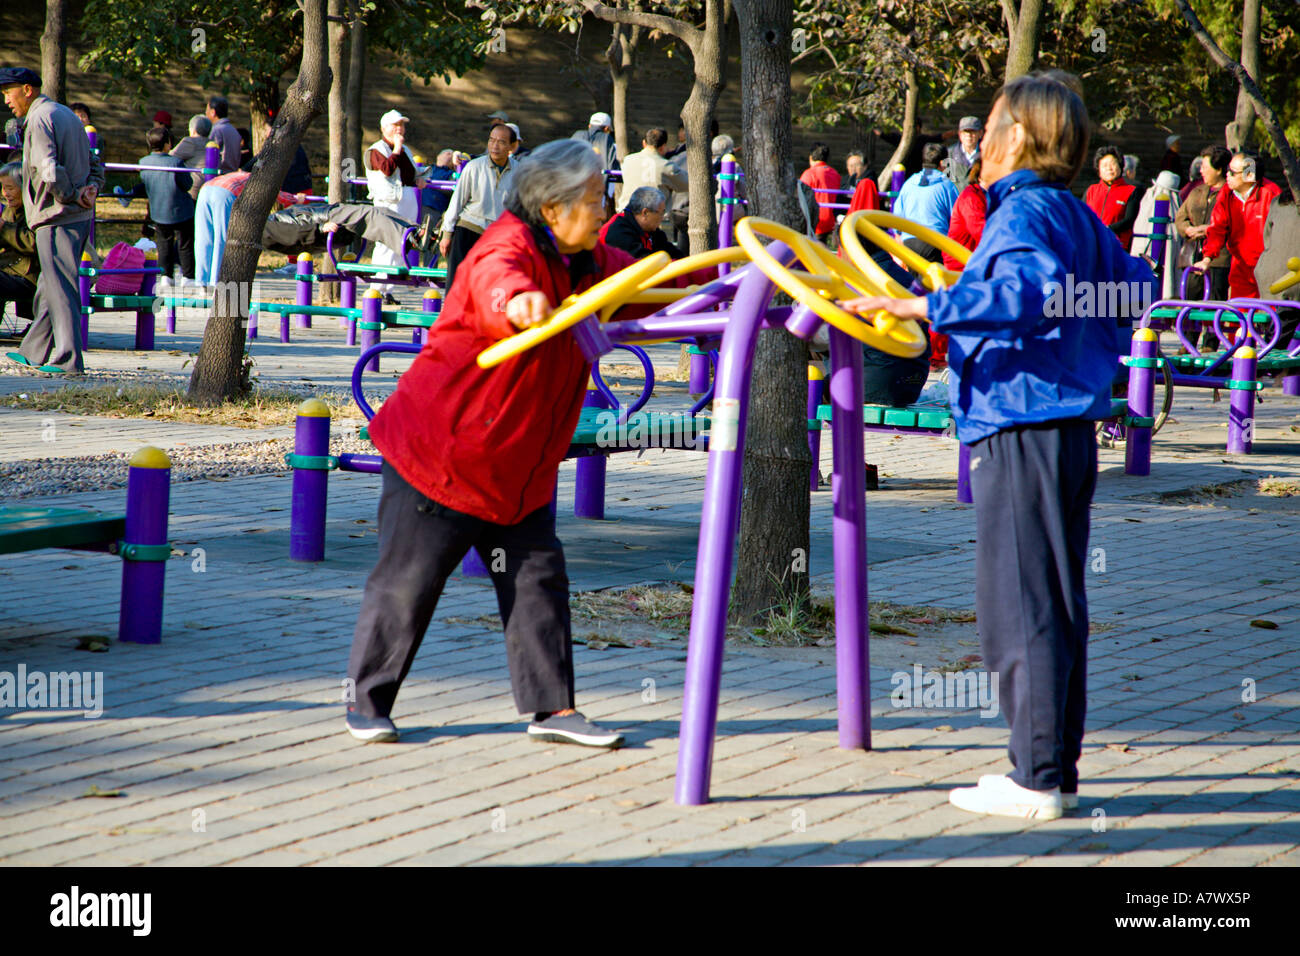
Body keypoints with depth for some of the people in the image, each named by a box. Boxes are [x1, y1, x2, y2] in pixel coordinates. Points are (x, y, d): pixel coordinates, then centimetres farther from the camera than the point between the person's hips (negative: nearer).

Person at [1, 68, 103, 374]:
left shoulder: (39, 120, -12)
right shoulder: (68, 115, 18)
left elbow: (49, 171, -24)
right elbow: (94, 164, 19)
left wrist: (71, 197, -11)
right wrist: (91, 189, 3)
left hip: (56, 218, -9)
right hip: (81, 216, 9)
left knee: (60, 289, -6)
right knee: (49, 288, 15)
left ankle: (67, 359, -6)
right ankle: (35, 352, 21)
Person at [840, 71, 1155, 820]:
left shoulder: (1022, 212, -14)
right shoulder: (1077, 215, 13)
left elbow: (1035, 289, -33)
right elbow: (1136, 285, 25)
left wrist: (924, 305, -33)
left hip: (1021, 432, -9)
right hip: (1071, 429, 9)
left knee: (1020, 607, -5)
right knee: (1059, 605, 13)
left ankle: (1037, 779, -3)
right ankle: (1059, 767, 18)